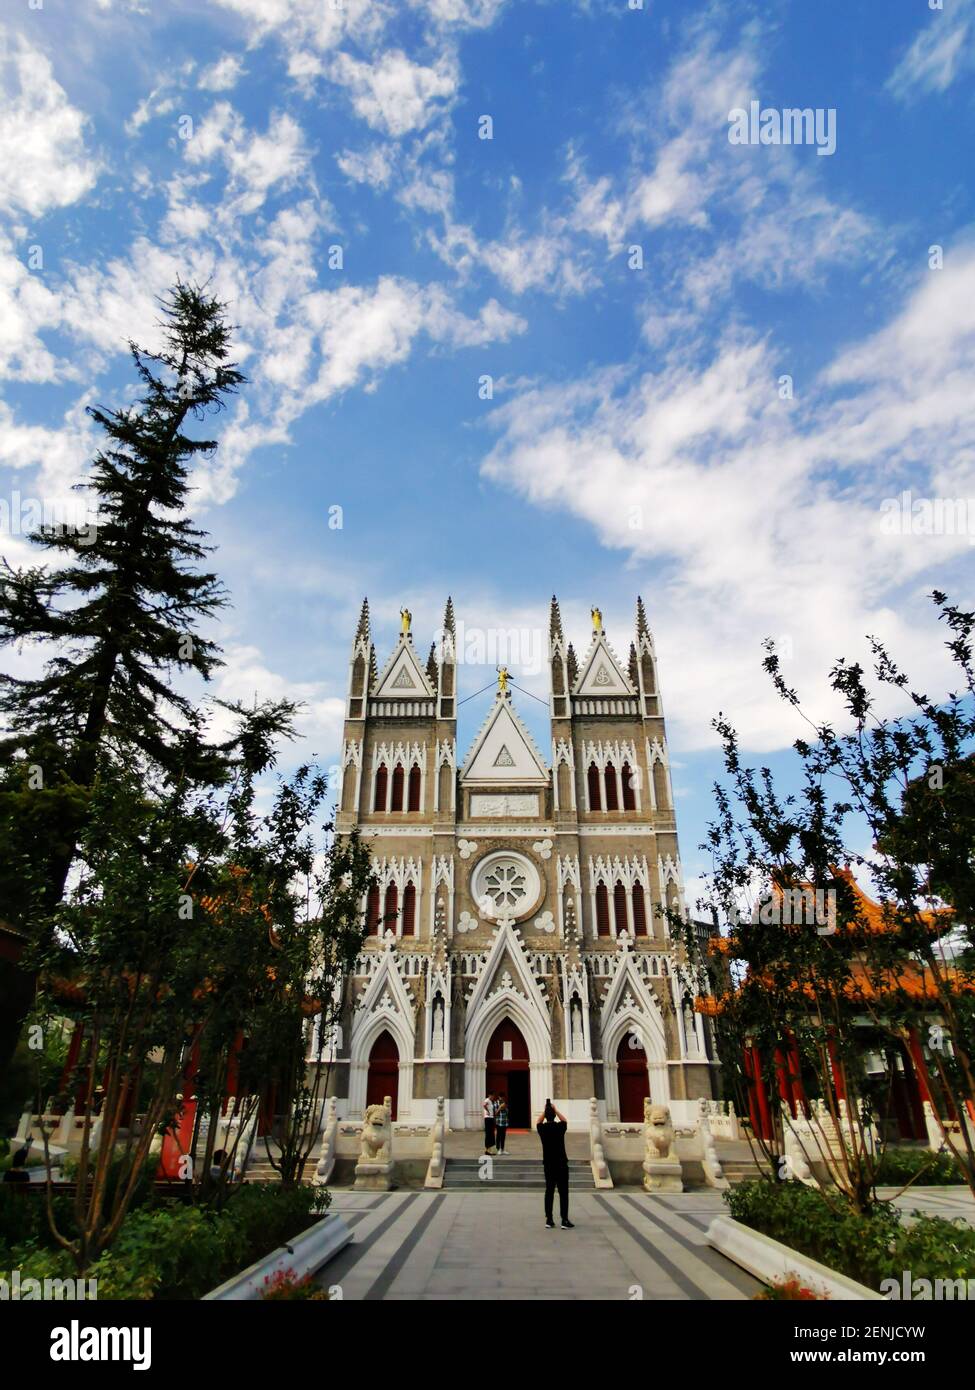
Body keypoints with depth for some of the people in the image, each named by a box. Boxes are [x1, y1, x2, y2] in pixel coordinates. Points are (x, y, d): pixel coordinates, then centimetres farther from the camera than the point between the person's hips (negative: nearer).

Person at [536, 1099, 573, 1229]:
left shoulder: (542, 1129, -4)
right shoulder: (560, 1127, -10)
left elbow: (539, 1121, 21)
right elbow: (565, 1120, 14)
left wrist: (545, 1110, 21)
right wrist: (555, 1110, 18)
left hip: (548, 1165, 3)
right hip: (561, 1164, -3)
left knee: (549, 1191, 9)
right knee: (563, 1192, 0)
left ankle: (549, 1220, 10)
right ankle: (564, 1220, -3)